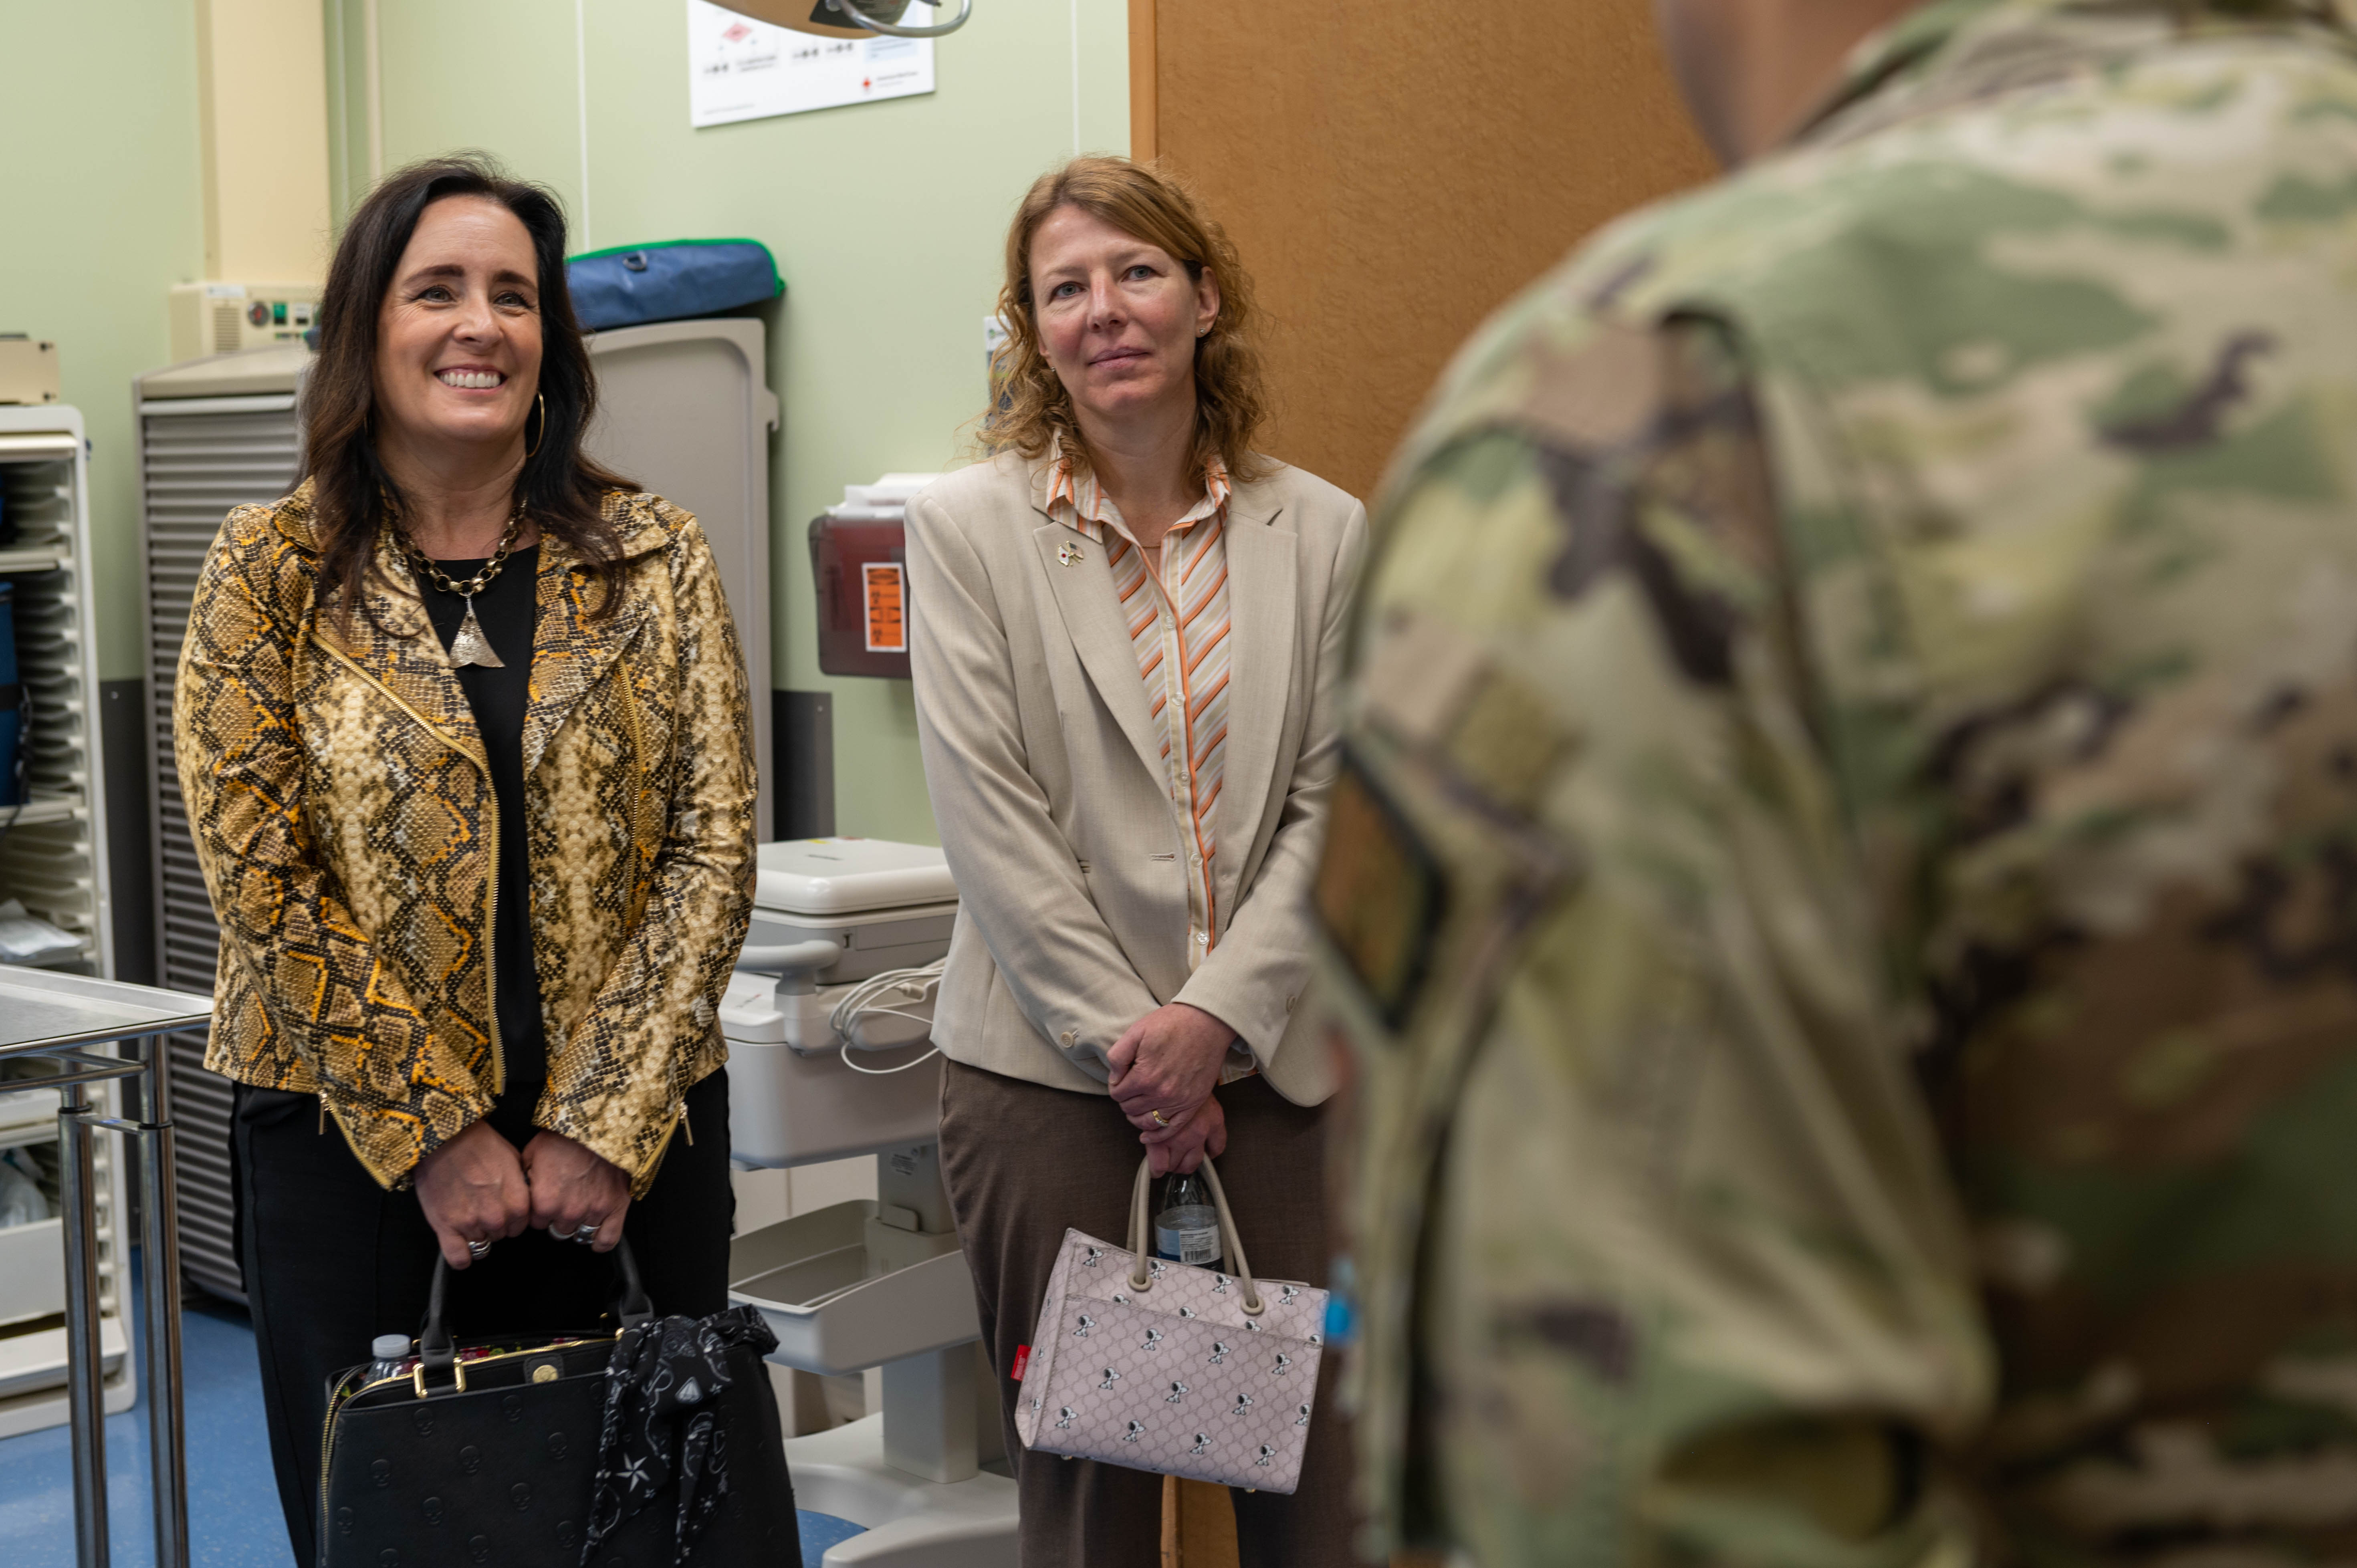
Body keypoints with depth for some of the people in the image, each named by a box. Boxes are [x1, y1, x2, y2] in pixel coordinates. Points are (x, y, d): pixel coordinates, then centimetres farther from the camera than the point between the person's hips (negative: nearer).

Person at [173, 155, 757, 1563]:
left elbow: (713, 854, -2)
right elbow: (269, 882, -6)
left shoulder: (657, 559, 1)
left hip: (629, 1129, 1)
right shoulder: (272, 571, -2)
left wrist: (604, 1126, -9)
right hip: (348, 1131, -1)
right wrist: (435, 1133, -10)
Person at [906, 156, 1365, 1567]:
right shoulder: (968, 526, 0)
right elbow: (991, 819, -5)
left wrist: (1213, 1019, -8)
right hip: (1049, 1075, -2)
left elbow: (1331, 802, 3)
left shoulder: (1325, 532, 6)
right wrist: (1128, 1041, -8)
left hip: (1267, 1063, 2)